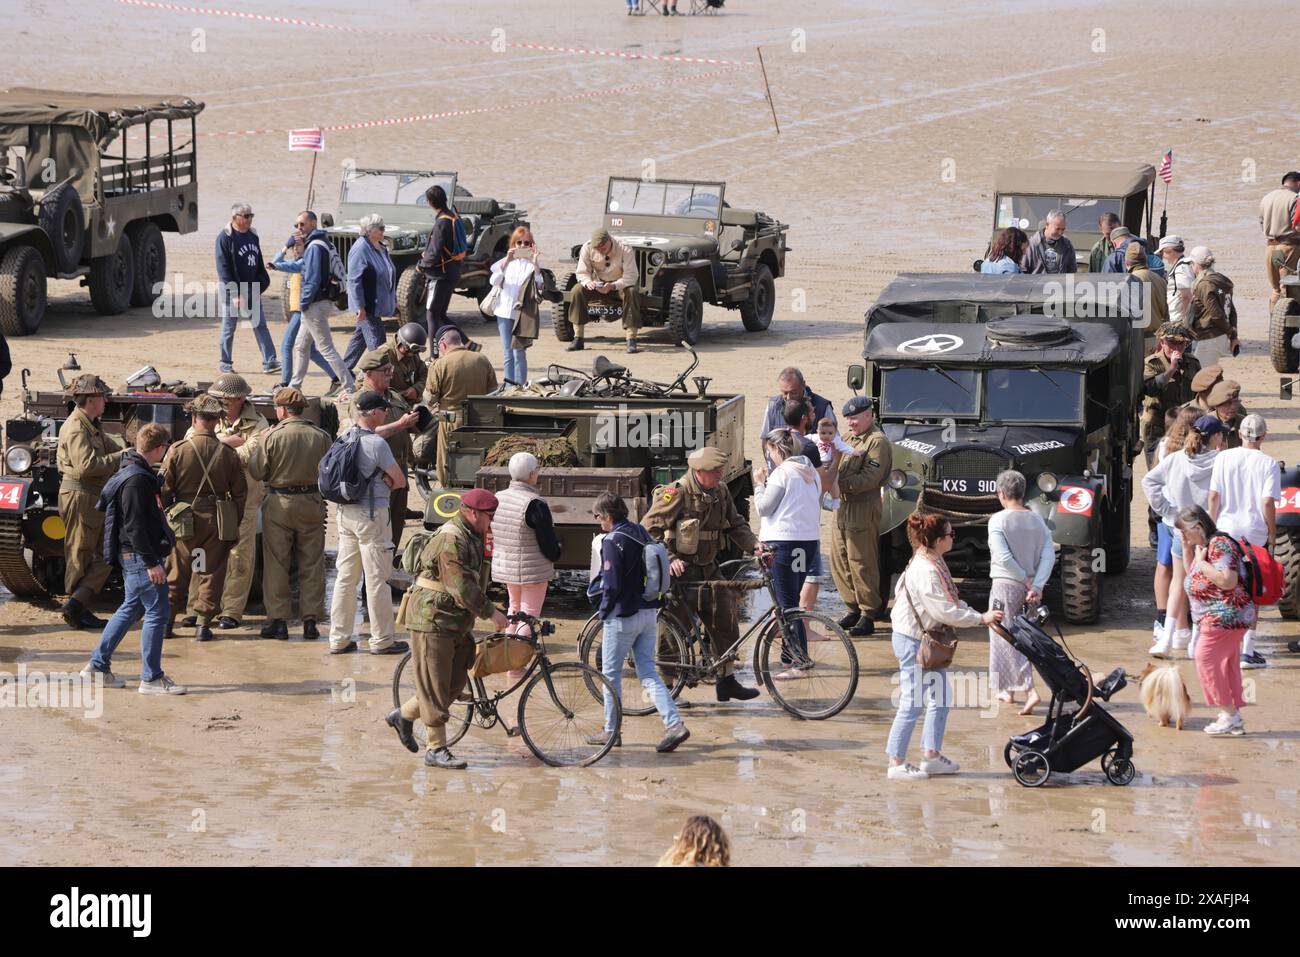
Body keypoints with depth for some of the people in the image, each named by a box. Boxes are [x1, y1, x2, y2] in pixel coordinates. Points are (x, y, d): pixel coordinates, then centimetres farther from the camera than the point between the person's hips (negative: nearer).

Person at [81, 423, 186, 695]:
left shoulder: (132, 473, 13)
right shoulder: (137, 480, -19)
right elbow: (134, 525, -23)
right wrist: (151, 562, -22)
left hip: (132, 557, 11)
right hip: (140, 556, -11)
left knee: (131, 608, 18)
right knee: (156, 613, -6)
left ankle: (98, 665, 23)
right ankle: (151, 678, -2)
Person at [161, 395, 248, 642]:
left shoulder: (178, 450, -7)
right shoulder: (228, 453, -3)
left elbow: (164, 490, -3)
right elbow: (240, 492, 3)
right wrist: (235, 524, 12)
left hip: (185, 519, 0)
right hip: (217, 520, 0)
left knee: (176, 574, 11)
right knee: (211, 574, 8)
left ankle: (166, 620, 13)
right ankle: (203, 623, 5)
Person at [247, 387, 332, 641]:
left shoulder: (272, 436, -12)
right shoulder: (320, 437, -3)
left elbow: (256, 472, -7)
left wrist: (259, 444, 7)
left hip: (279, 504, -2)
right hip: (312, 504, 2)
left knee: (276, 564, 6)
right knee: (312, 565, 9)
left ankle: (278, 621, 6)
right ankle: (310, 621, 8)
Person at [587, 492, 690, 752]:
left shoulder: (613, 540, -15)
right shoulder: (642, 533, 10)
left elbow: (611, 584, -18)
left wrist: (603, 615, -5)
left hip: (623, 615, -8)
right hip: (649, 612, 8)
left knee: (611, 673, 7)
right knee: (648, 673, 7)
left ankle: (611, 731, 14)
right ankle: (674, 724, -8)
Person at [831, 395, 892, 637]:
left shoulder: (878, 442, -9)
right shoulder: (848, 438, 18)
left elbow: (869, 478, -19)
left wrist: (840, 483, -23)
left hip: (863, 509, -9)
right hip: (842, 507, 9)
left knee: (861, 564, -6)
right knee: (839, 562, 11)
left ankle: (868, 616, 0)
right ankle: (853, 609, 22)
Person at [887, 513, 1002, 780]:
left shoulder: (933, 563, 8)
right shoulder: (924, 571, -24)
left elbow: (950, 602, 12)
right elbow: (944, 611, -26)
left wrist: (979, 615, 1)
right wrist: (981, 619, -19)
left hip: (929, 640, 11)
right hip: (913, 641, -11)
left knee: (940, 698, 15)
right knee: (912, 704, -5)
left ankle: (932, 755, 24)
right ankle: (896, 764, 2)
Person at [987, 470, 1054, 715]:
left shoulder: (998, 520, -12)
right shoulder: (1037, 520, 3)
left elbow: (1004, 557, -20)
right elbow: (1049, 555, -5)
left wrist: (1026, 580, -11)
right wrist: (1036, 586, -10)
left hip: (1006, 584, -6)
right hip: (1029, 587, 6)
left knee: (1005, 639, 0)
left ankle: (1029, 689, -14)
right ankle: (1009, 689, 28)